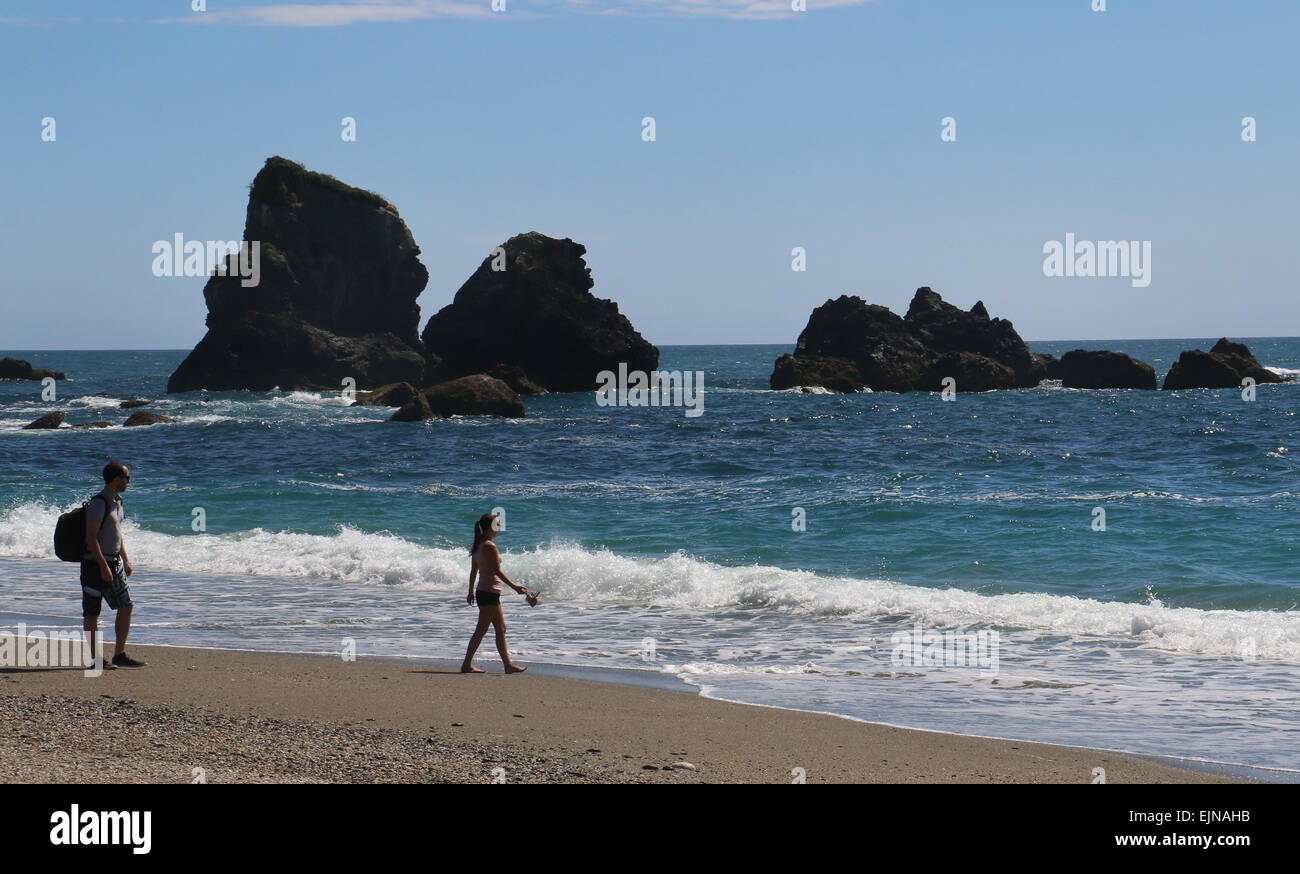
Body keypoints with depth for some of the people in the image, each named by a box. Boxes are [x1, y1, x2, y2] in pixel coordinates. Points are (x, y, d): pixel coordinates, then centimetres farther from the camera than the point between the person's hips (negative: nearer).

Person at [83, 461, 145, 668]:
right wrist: (103, 566, -24)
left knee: (126, 607, 6)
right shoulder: (99, 503, -16)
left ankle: (120, 655, 11)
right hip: (96, 563, -9)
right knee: (92, 612, -1)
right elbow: (91, 537, -20)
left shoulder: (117, 502, 13)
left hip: (114, 563, 9)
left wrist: (125, 560, 19)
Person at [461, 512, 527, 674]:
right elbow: (497, 571, -18)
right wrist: (514, 587, -15)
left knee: (501, 629, 12)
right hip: (490, 592, -10)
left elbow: (473, 571, 17)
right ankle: (467, 665, -1)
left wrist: (471, 592, 24)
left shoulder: (478, 546, 11)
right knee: (482, 630, -4)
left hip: (483, 592, 10)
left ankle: (508, 665, 13)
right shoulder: (489, 546, -16)